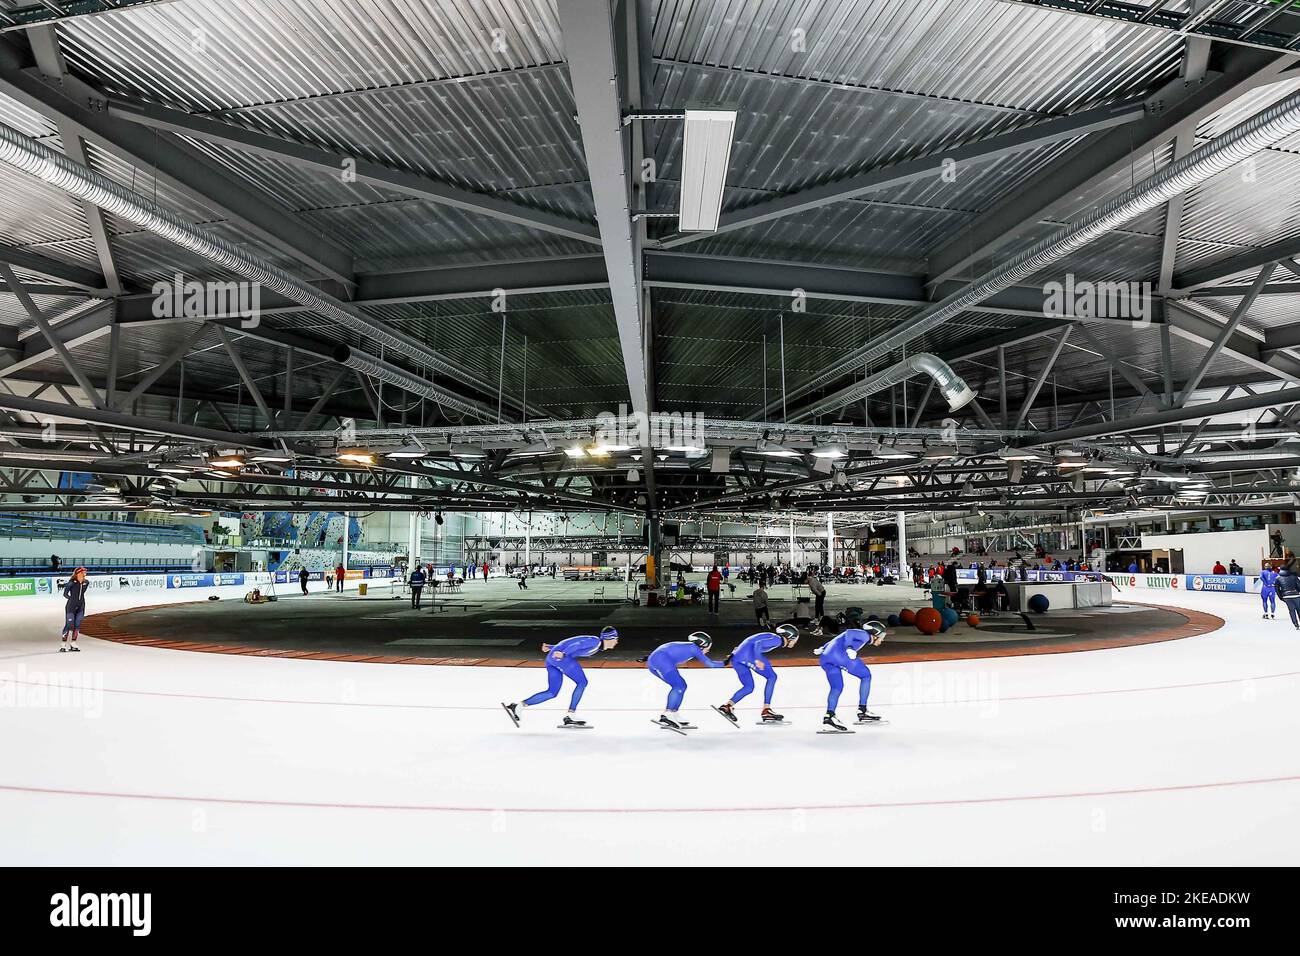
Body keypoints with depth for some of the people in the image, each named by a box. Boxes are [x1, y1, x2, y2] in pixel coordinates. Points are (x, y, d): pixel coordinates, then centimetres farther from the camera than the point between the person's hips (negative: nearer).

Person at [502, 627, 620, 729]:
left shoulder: (597, 646, 23)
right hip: (560, 657, -10)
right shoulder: (595, 642, -6)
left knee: (552, 693, 8)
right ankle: (570, 716, -5)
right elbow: (577, 645, -21)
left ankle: (517, 706, 5)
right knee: (582, 682, -6)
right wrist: (563, 654, -34)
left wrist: (550, 647, 23)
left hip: (553, 657, 10)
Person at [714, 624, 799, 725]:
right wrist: (757, 660, -30)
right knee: (771, 677, -3)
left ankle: (727, 706, 8)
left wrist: (734, 655, 26)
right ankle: (766, 710, -6)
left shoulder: (774, 638, 26)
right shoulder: (778, 639, -1)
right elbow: (758, 644, -17)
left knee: (749, 687, 15)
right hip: (748, 653, -9)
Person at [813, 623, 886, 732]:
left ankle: (829, 715, -4)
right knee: (866, 675, 4)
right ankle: (862, 711, 2)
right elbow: (849, 633, -7)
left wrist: (822, 649, 23)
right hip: (839, 654, -8)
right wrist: (850, 648, -18)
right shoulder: (865, 635, 10)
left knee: (837, 687, 12)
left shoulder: (860, 637, 33)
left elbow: (837, 640, 29)